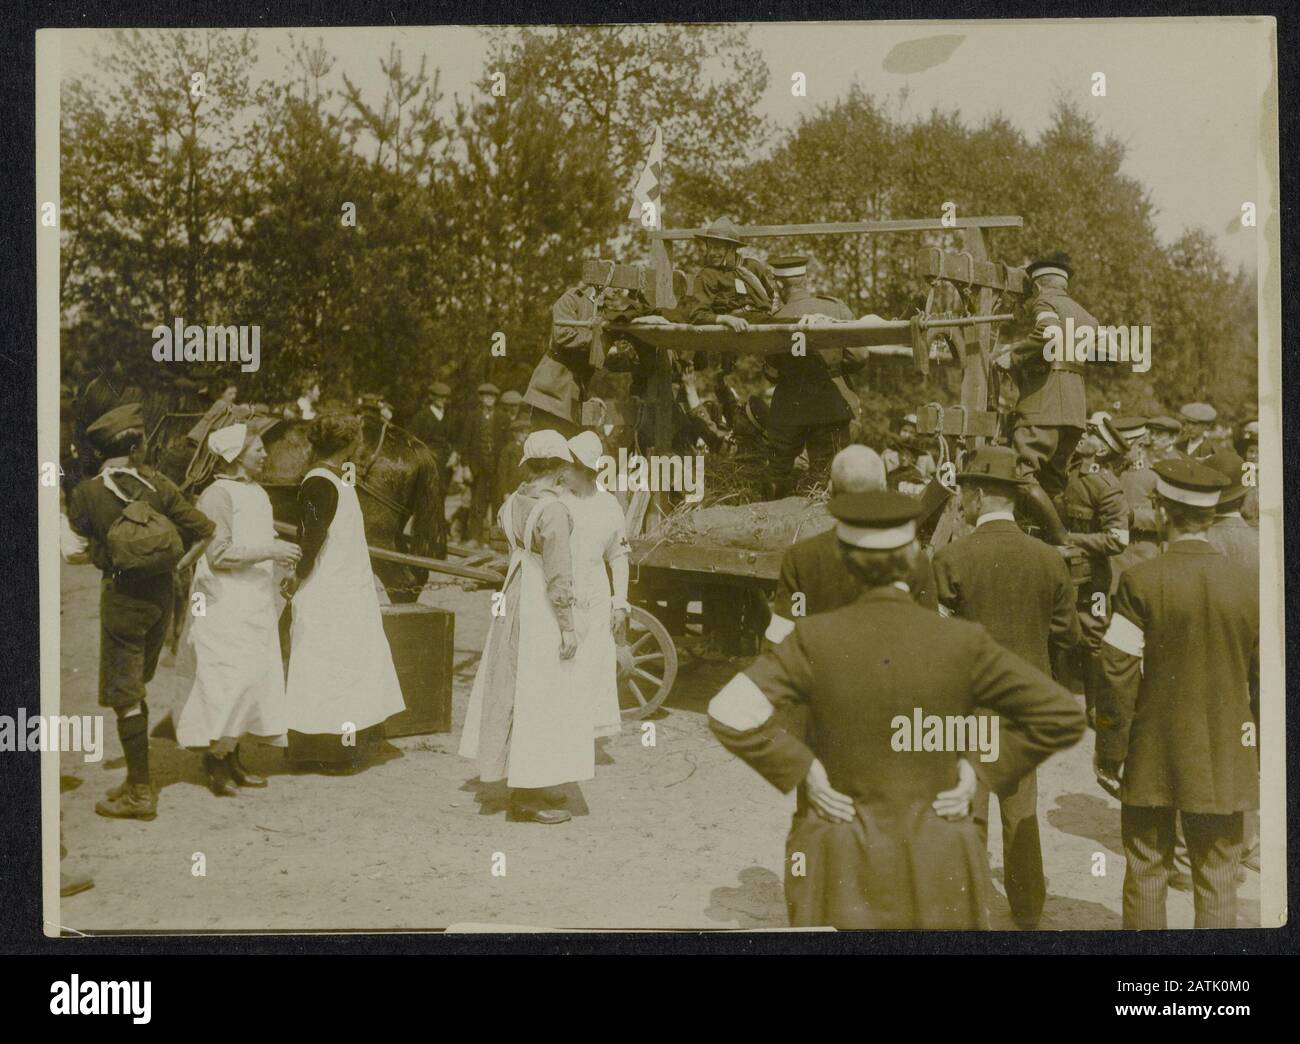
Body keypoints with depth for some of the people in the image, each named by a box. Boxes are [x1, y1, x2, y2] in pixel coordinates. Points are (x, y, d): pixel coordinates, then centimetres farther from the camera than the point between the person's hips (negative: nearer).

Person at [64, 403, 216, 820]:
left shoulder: (86, 492, -9)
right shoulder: (157, 484, -2)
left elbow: (79, 547, 5)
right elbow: (204, 530, -4)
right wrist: (176, 567, 7)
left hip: (121, 596, -4)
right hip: (160, 595, 4)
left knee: (124, 697, 2)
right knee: (134, 689, 18)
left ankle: (141, 793, 4)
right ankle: (137, 781, 24)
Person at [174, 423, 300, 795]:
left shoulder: (257, 493, 15)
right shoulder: (218, 495, -13)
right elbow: (218, 553, -19)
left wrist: (279, 550, 10)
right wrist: (269, 551, -20)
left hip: (254, 604, 9)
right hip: (225, 602, -9)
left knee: (255, 677, 8)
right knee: (231, 676, -12)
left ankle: (231, 758, 15)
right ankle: (214, 758, -3)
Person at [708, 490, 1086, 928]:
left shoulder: (816, 638, -11)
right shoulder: (963, 643, -10)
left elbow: (731, 711, -20)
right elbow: (1062, 717, -8)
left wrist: (801, 772, -10)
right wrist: (985, 770, -2)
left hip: (838, 874, 0)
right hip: (934, 873, 0)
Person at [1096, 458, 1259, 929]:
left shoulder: (1141, 582, -12)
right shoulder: (1248, 587, -4)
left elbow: (1118, 676, -12)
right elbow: (1264, 683, 3)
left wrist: (1109, 757, -3)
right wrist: (1262, 757, 16)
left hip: (1151, 762, -2)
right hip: (1224, 766, 2)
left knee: (1146, 879, 11)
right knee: (1217, 885, 9)